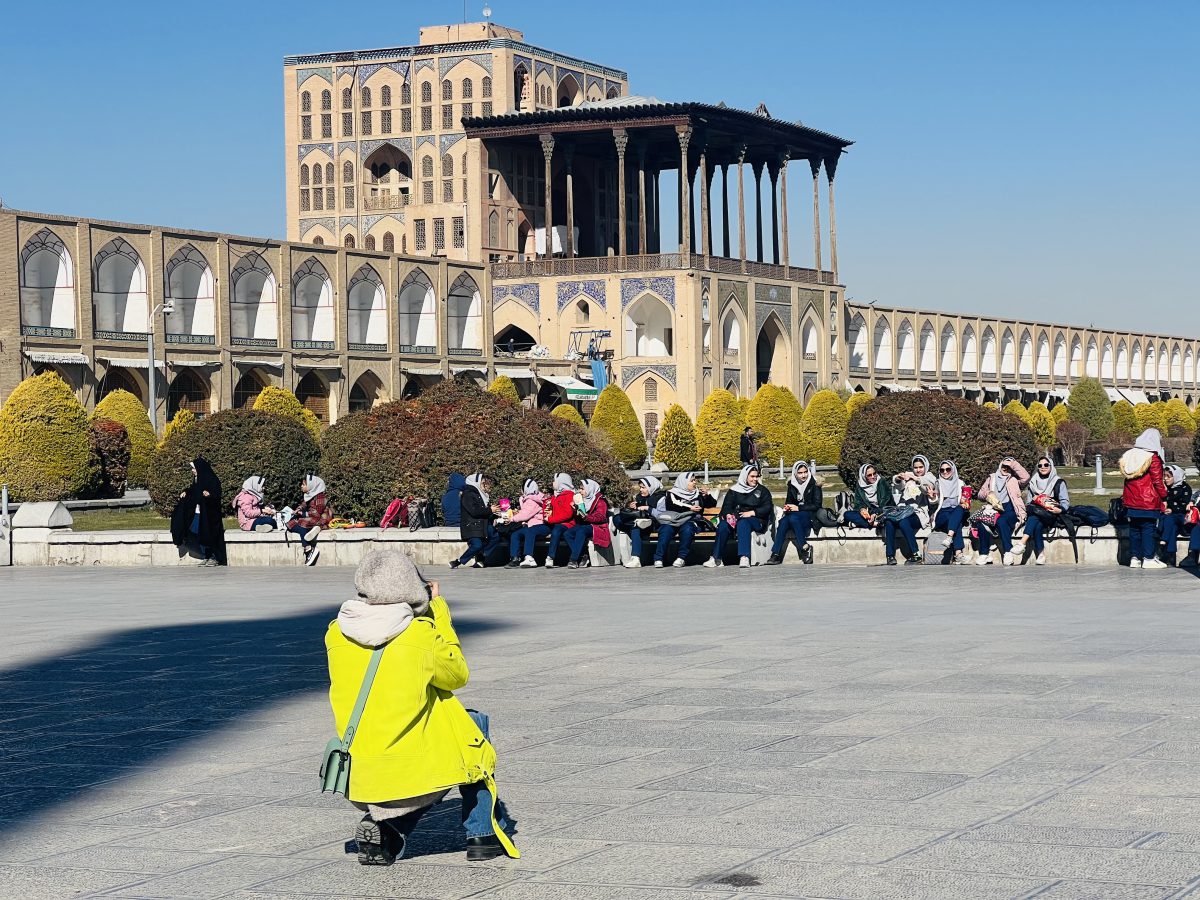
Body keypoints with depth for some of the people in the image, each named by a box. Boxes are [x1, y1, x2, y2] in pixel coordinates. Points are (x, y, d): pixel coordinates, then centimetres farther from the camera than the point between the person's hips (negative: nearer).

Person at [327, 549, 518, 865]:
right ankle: (484, 832, 26)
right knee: (475, 724, 25)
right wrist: (438, 612, 12)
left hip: (360, 781, 5)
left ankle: (382, 828, 13)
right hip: (415, 776, -5)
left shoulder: (336, 634, 1)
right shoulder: (421, 633, -12)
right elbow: (457, 675, 7)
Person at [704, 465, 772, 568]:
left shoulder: (762, 490, 14)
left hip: (756, 520, -2)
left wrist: (752, 513, -11)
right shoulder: (734, 491, 17)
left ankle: (744, 558, -50)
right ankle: (716, 559, -35)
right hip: (735, 519, 2)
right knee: (723, 525, -30)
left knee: (743, 523, -38)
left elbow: (768, 507, 3)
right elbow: (726, 506, 8)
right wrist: (728, 515, -16)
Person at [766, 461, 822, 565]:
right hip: (795, 515, 4)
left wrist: (798, 508, -15)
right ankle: (776, 554, -35)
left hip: (811, 515, -4)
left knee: (792, 517, -36)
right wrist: (787, 507, -7)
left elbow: (817, 505, -8)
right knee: (783, 522, -30)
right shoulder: (792, 484, 11)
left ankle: (805, 547, -31)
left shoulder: (814, 484, -4)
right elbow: (789, 501, 18)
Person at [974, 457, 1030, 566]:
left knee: (1001, 521, -36)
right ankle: (984, 553, -23)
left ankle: (1008, 552, -36)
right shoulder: (992, 478, 23)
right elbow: (980, 494, 16)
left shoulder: (1014, 480, 14)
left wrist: (1013, 464, -1)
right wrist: (989, 495, -6)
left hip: (1010, 511, -3)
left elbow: (1025, 477, -8)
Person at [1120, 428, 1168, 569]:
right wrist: (1164, 498, -1)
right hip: (1149, 503, -6)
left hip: (1131, 502, 6)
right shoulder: (1153, 458, -12)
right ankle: (1148, 559, 0)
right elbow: (1158, 482, -11)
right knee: (1148, 529, -1)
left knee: (1134, 529, 11)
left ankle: (1134, 558, 14)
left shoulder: (1128, 456, 8)